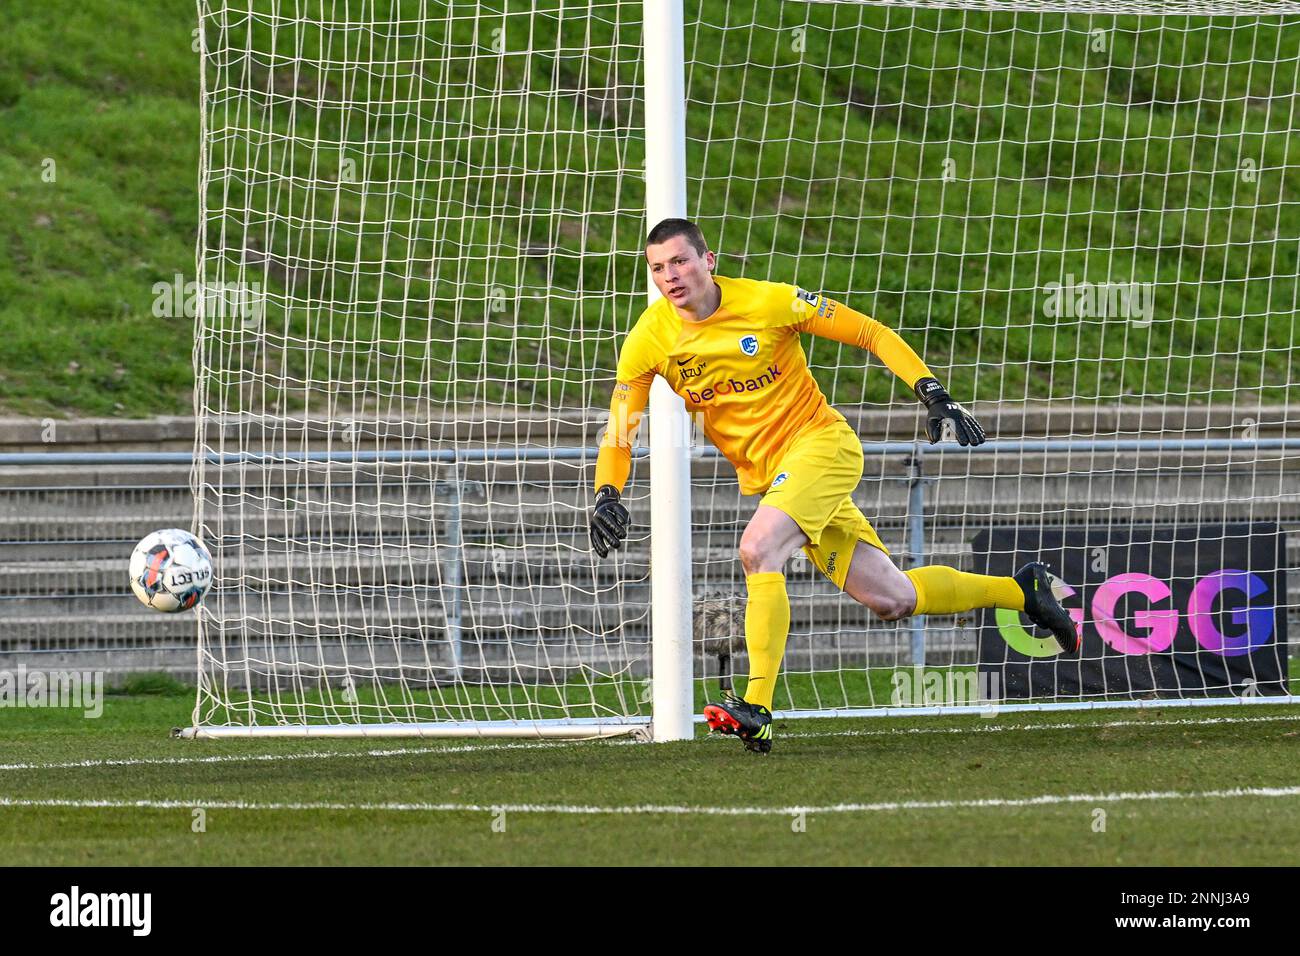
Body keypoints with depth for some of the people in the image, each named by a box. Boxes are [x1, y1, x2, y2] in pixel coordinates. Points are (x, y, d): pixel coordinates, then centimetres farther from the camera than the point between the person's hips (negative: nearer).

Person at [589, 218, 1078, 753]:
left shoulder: (767, 302, -15)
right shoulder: (649, 341, -5)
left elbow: (870, 333, -7)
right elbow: (618, 433, 1)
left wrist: (933, 394, -14)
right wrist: (606, 497, -18)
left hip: (822, 443, -5)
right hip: (762, 476, 5)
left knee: (758, 549, -31)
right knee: (890, 599, 4)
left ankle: (757, 710, -32)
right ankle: (1022, 591, 27)